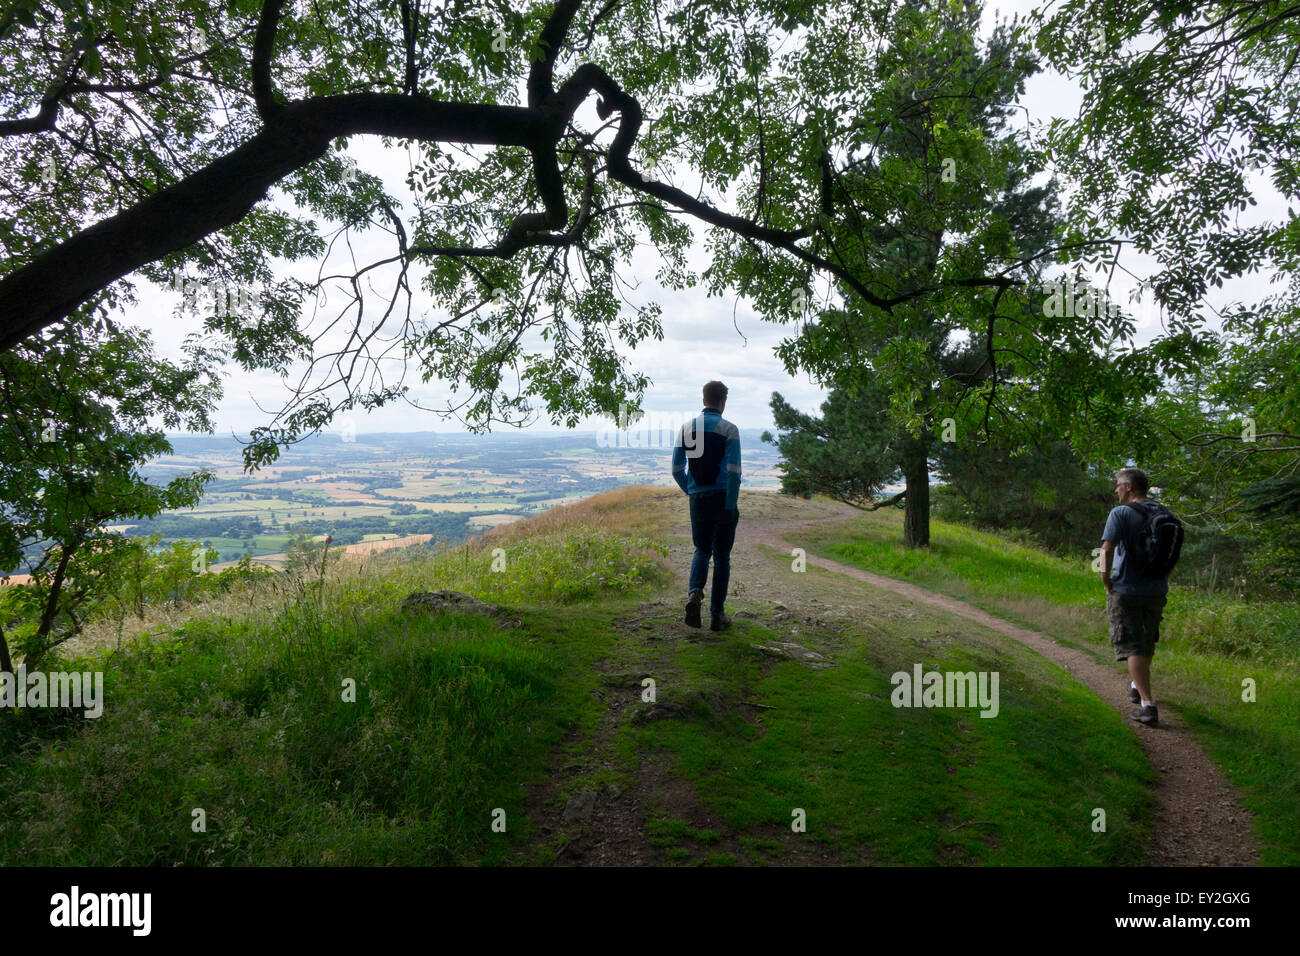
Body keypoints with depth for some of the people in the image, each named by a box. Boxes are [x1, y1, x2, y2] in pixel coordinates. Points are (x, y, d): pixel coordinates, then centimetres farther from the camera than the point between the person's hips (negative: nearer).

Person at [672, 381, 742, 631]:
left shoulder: (686, 428, 5)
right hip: (723, 498, -3)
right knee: (722, 556, 9)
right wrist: (731, 507, -10)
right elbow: (734, 471, -16)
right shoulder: (728, 429, -8)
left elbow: (677, 469, 6)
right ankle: (717, 614, 13)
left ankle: (695, 593, -8)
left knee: (702, 551, 19)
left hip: (697, 500, 3)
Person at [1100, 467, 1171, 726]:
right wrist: (1162, 577, 18)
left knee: (1132, 646, -2)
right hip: (1157, 591, 6)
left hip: (1126, 590, -6)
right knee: (1147, 641, 23)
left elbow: (1107, 549, -23)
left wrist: (1106, 579, -11)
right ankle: (1136, 686, 42)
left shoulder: (1120, 513, -13)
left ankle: (1148, 704, -8)